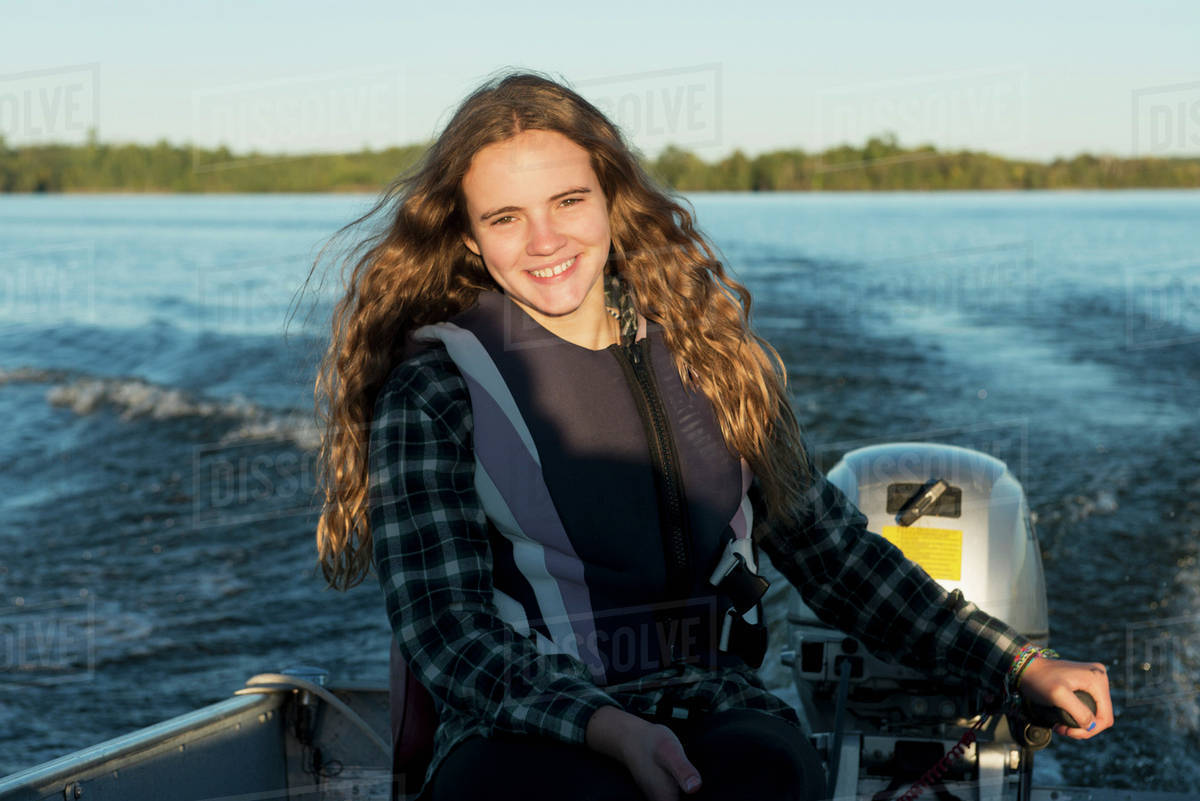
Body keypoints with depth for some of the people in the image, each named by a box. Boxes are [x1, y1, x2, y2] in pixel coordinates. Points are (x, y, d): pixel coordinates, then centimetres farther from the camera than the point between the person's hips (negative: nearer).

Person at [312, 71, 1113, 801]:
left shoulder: (702, 352, 16)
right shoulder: (432, 390, 2)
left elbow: (832, 550, 21)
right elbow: (444, 628, -7)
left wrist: (1018, 666, 15)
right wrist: (603, 726, -25)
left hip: (716, 710, 4)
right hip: (523, 732, -3)